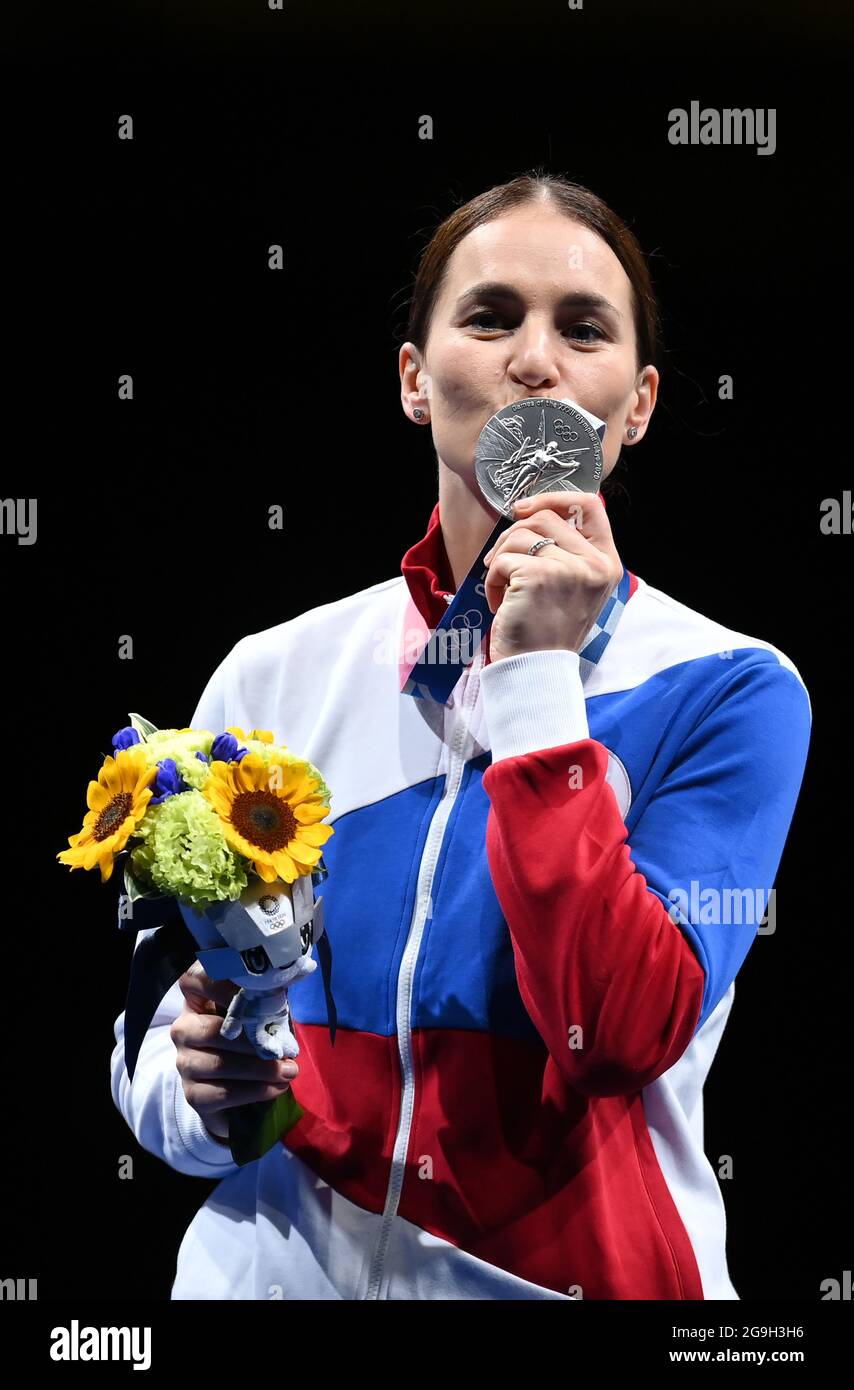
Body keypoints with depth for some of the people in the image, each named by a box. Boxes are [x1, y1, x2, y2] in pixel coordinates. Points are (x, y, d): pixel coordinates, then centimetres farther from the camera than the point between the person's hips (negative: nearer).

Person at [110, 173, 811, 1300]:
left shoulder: (729, 691, -10)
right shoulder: (275, 676, -3)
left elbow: (623, 1035, -23)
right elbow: (162, 1029, 4)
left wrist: (538, 680, -22)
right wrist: (196, 1091, -17)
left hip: (576, 1274, -2)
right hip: (279, 1267, 2)